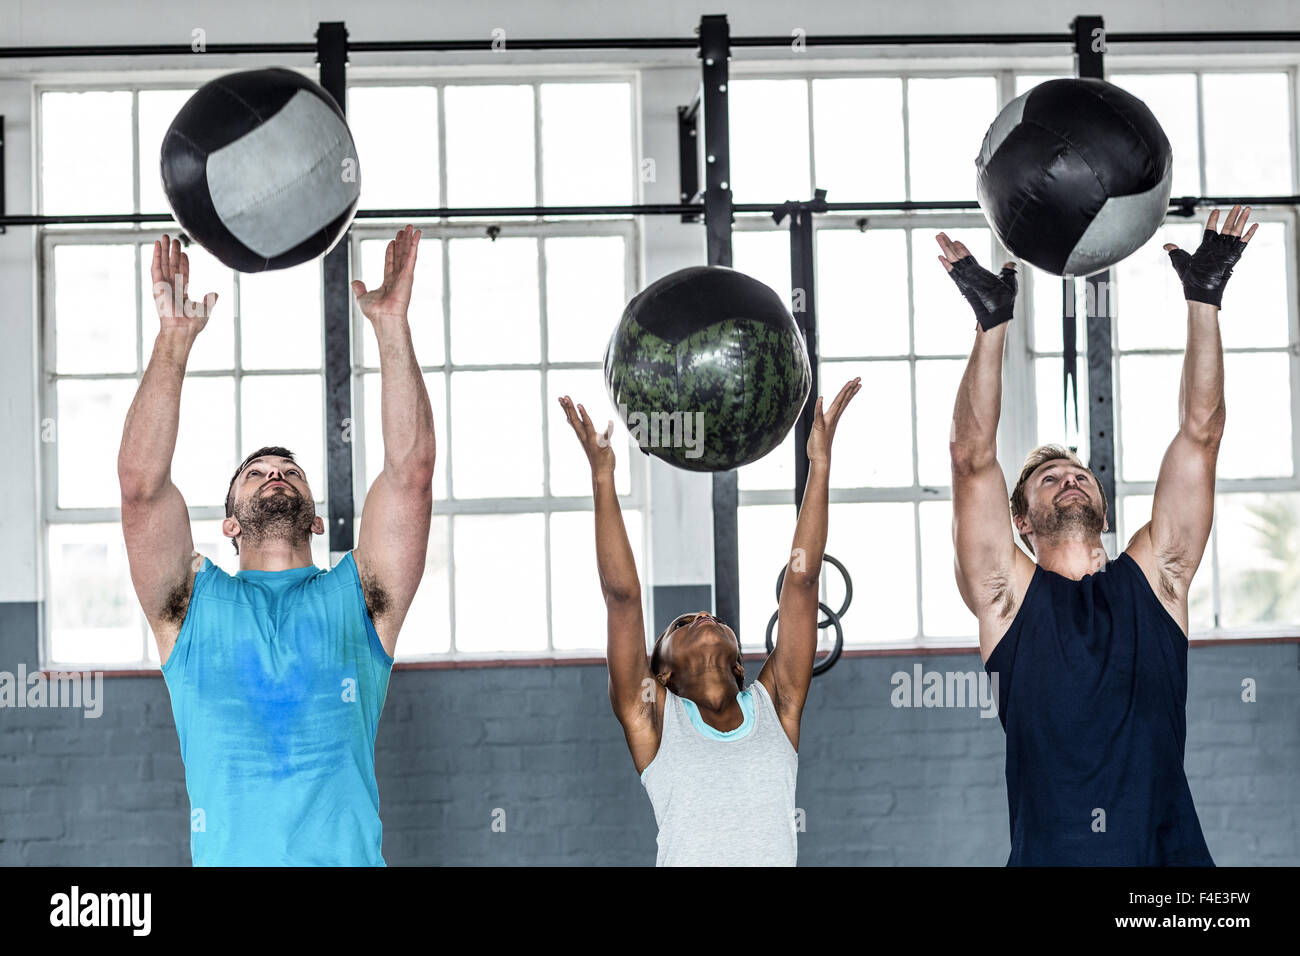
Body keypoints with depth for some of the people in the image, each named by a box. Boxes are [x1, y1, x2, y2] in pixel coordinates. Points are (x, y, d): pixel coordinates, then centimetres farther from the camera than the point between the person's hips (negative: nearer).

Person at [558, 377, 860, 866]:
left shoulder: (775, 707, 15)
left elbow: (802, 580, 12)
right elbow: (621, 596, 4)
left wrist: (820, 464, 9)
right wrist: (602, 478, 0)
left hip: (773, 856, 1)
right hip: (688, 859, -1)